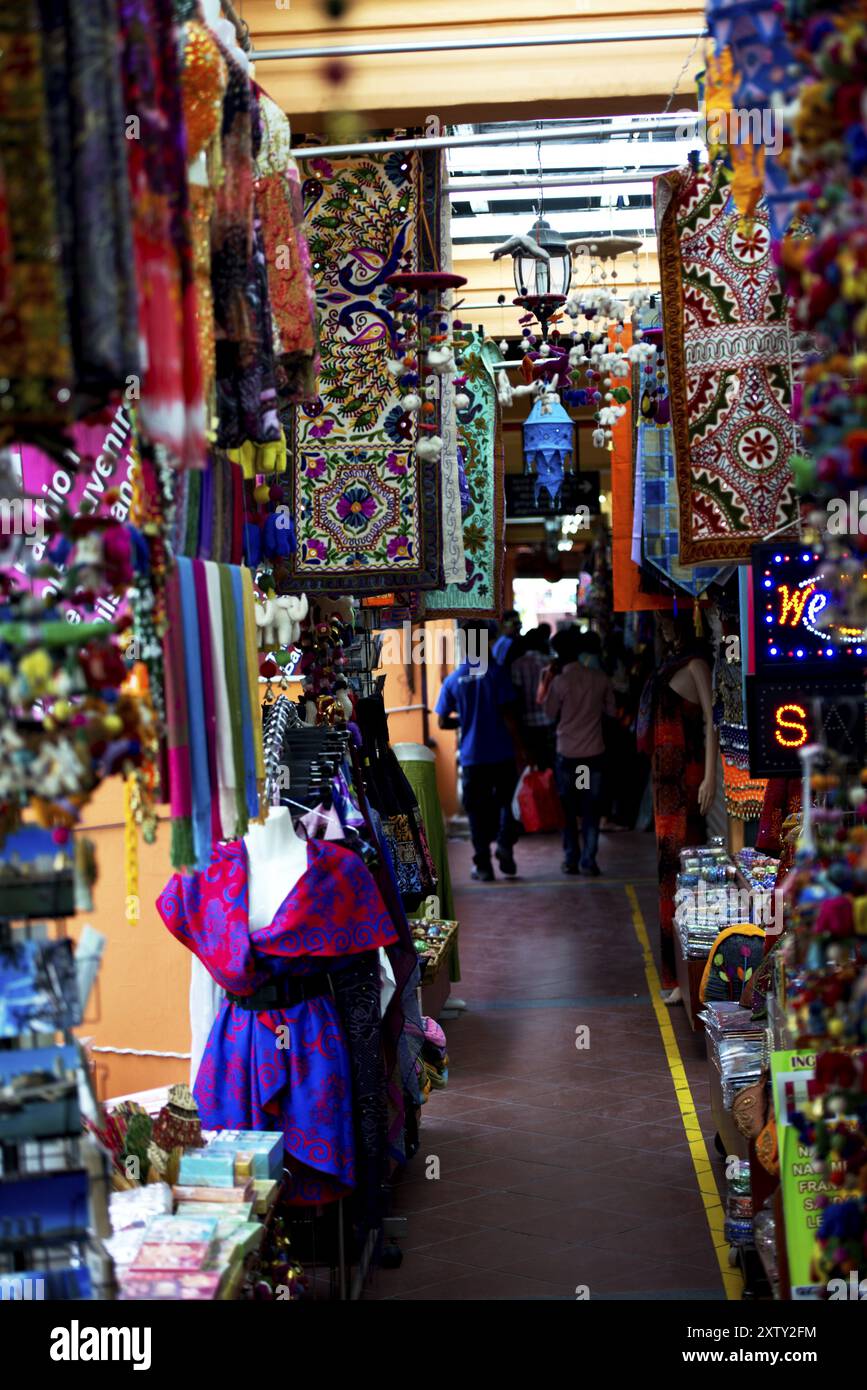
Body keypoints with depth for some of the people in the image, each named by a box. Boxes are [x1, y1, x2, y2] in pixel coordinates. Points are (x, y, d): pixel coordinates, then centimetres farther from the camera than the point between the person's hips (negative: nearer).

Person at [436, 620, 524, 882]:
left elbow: (443, 722, 4)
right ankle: (505, 844, -7)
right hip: (501, 754, -1)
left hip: (472, 757, 2)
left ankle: (483, 866, 10)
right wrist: (519, 746, -2)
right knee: (507, 802, 14)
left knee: (477, 811, 8)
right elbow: (508, 715, -10)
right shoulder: (496, 673, -6)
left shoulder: (453, 680, 1)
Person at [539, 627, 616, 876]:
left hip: (567, 754, -2)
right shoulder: (600, 678, -5)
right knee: (591, 810, 7)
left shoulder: (559, 682, -13)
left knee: (568, 810, 11)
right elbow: (611, 710, 6)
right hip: (594, 752, 2)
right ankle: (588, 861, 4)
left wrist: (546, 681, 7)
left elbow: (550, 713, 1)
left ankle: (571, 860, 13)